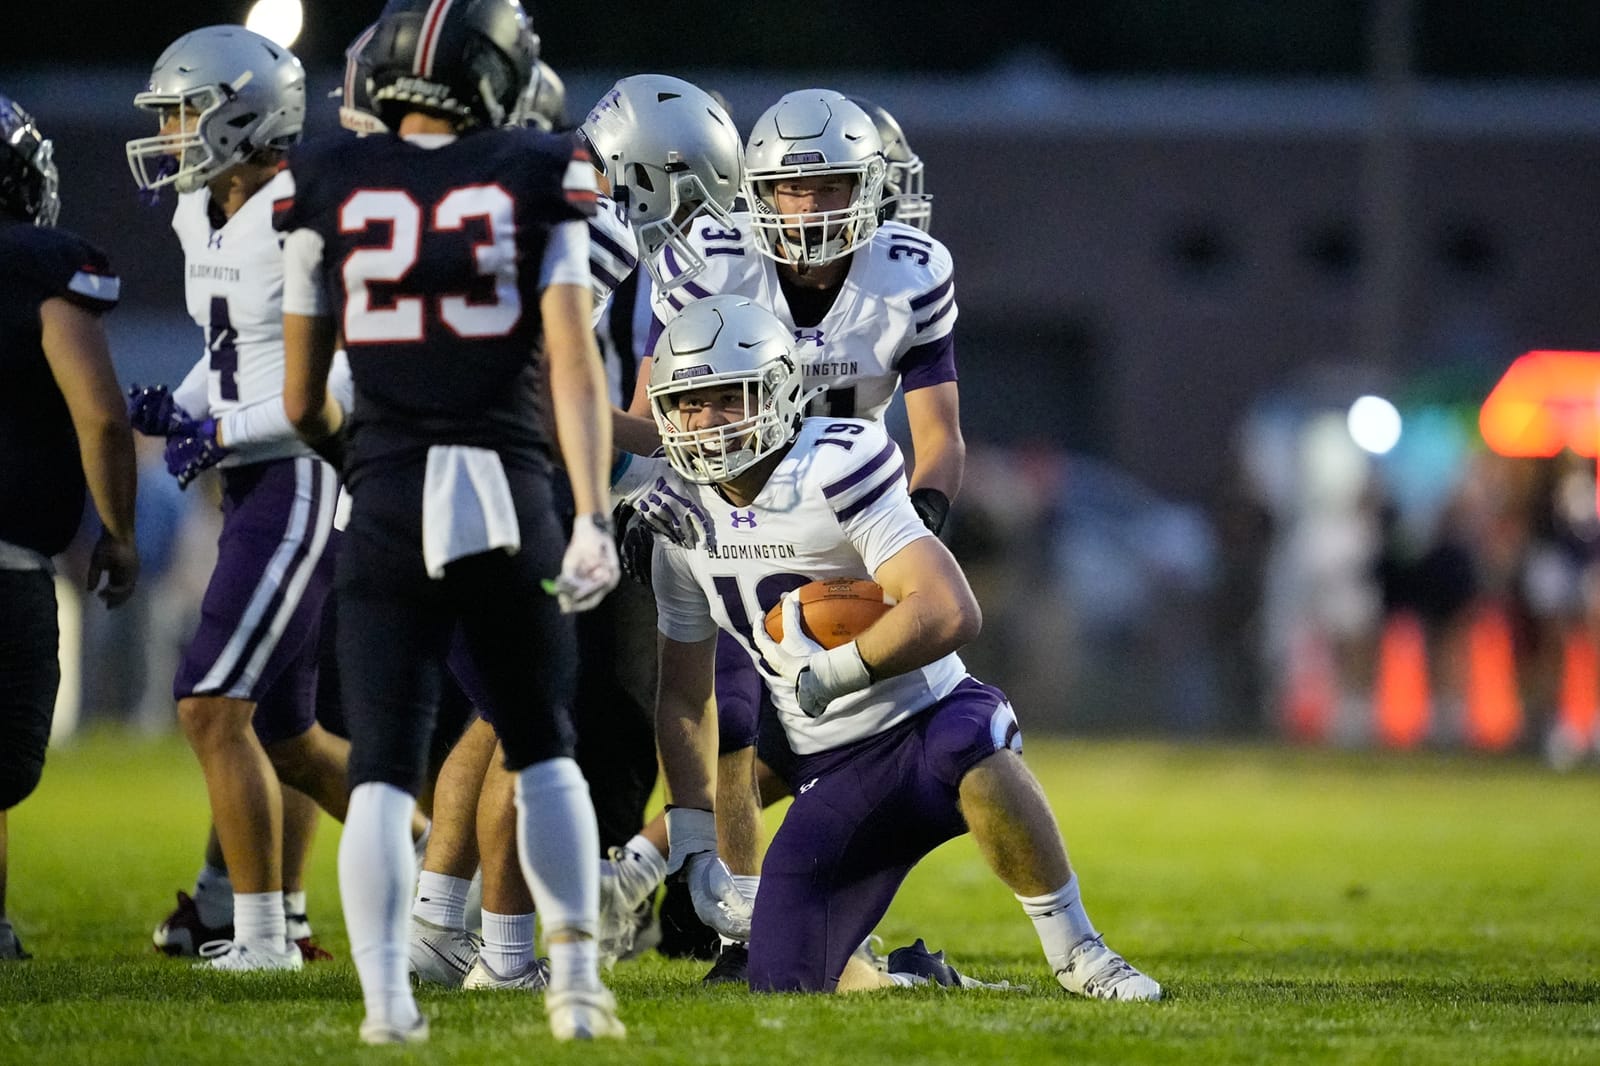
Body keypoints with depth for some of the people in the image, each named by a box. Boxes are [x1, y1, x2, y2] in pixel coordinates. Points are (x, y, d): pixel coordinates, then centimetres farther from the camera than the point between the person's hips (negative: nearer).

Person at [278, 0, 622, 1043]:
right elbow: (575, 366, -10)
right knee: (542, 752, 16)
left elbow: (301, 400, 10)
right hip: (511, 490, 0)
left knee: (383, 770, 3)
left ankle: (387, 995, -9)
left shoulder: (329, 189, 3)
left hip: (387, 504, 0)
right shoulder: (537, 183, 0)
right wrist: (593, 519, -13)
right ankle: (576, 974, 7)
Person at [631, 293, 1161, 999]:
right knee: (785, 984, -8)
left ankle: (1076, 954, -27)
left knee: (966, 743, -42)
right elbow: (684, 697, 14)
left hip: (926, 719, -6)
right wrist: (695, 847, 8)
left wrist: (830, 674, -26)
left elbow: (951, 615, -30)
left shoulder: (836, 470, -18)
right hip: (832, 775, 6)